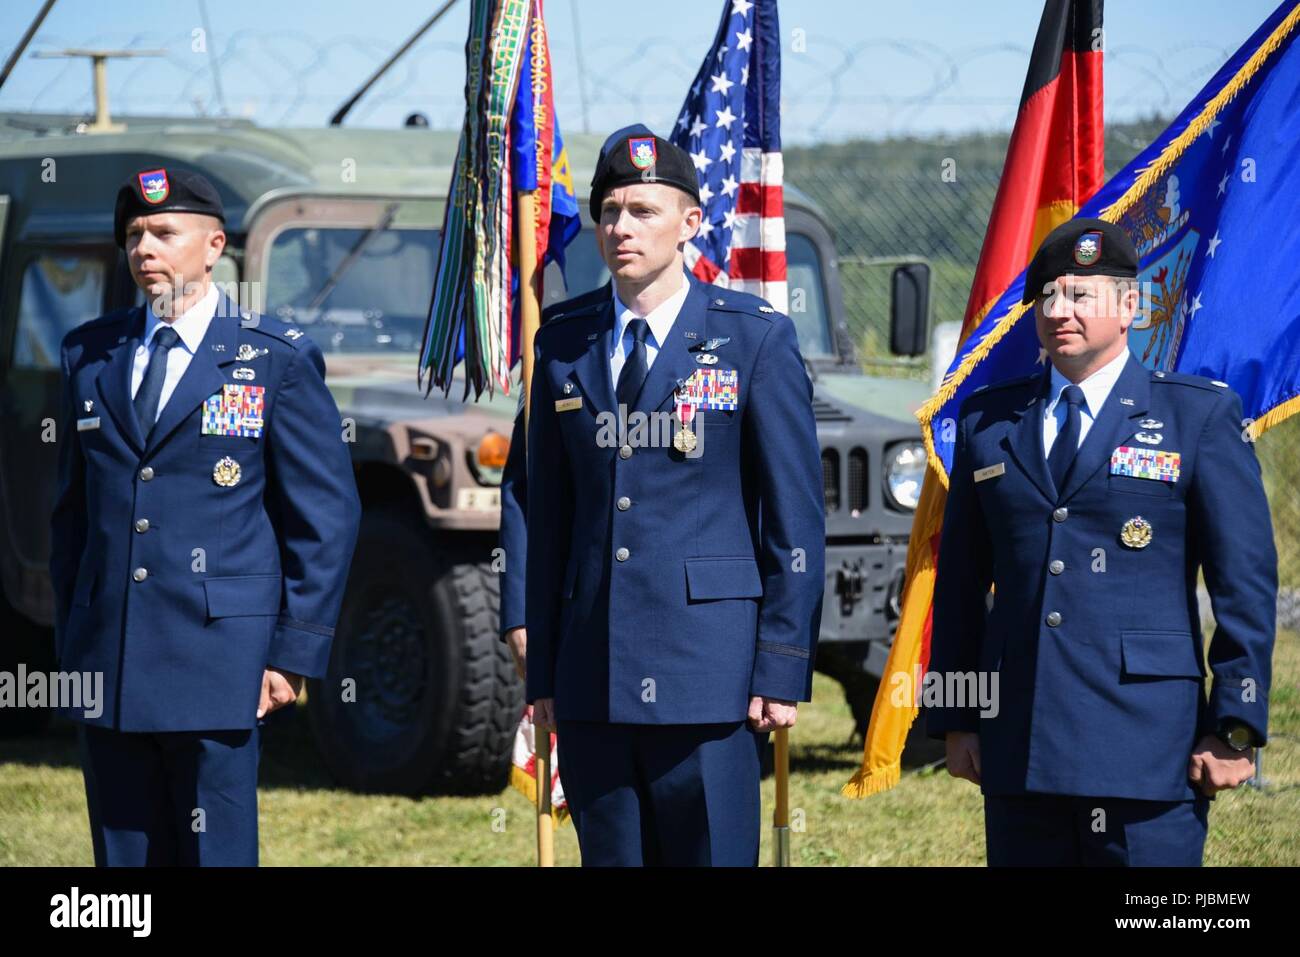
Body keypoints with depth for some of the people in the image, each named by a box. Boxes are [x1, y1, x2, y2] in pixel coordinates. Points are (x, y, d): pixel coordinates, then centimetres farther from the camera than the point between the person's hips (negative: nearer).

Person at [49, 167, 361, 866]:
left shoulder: (278, 360, 0)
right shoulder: (89, 355, 12)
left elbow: (326, 516, 0)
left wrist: (294, 653, -5)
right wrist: (70, 639, 13)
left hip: (217, 657, -4)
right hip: (105, 664, 4)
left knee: (218, 854, -4)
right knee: (124, 854, 6)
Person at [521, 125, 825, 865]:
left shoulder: (756, 338, 0)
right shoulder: (565, 342, 11)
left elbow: (796, 516, -2)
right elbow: (550, 516, 13)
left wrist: (784, 670, -7)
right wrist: (542, 670, 9)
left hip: (708, 666, -4)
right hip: (592, 677, 4)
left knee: (715, 852, -5)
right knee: (610, 853, 6)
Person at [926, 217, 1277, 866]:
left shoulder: (1200, 416, 3)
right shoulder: (987, 420, 14)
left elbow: (1245, 583, 0)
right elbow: (960, 582, 16)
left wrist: (1235, 728, -6)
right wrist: (955, 719, 10)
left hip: (1148, 739, -4)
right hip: (1019, 750, 4)